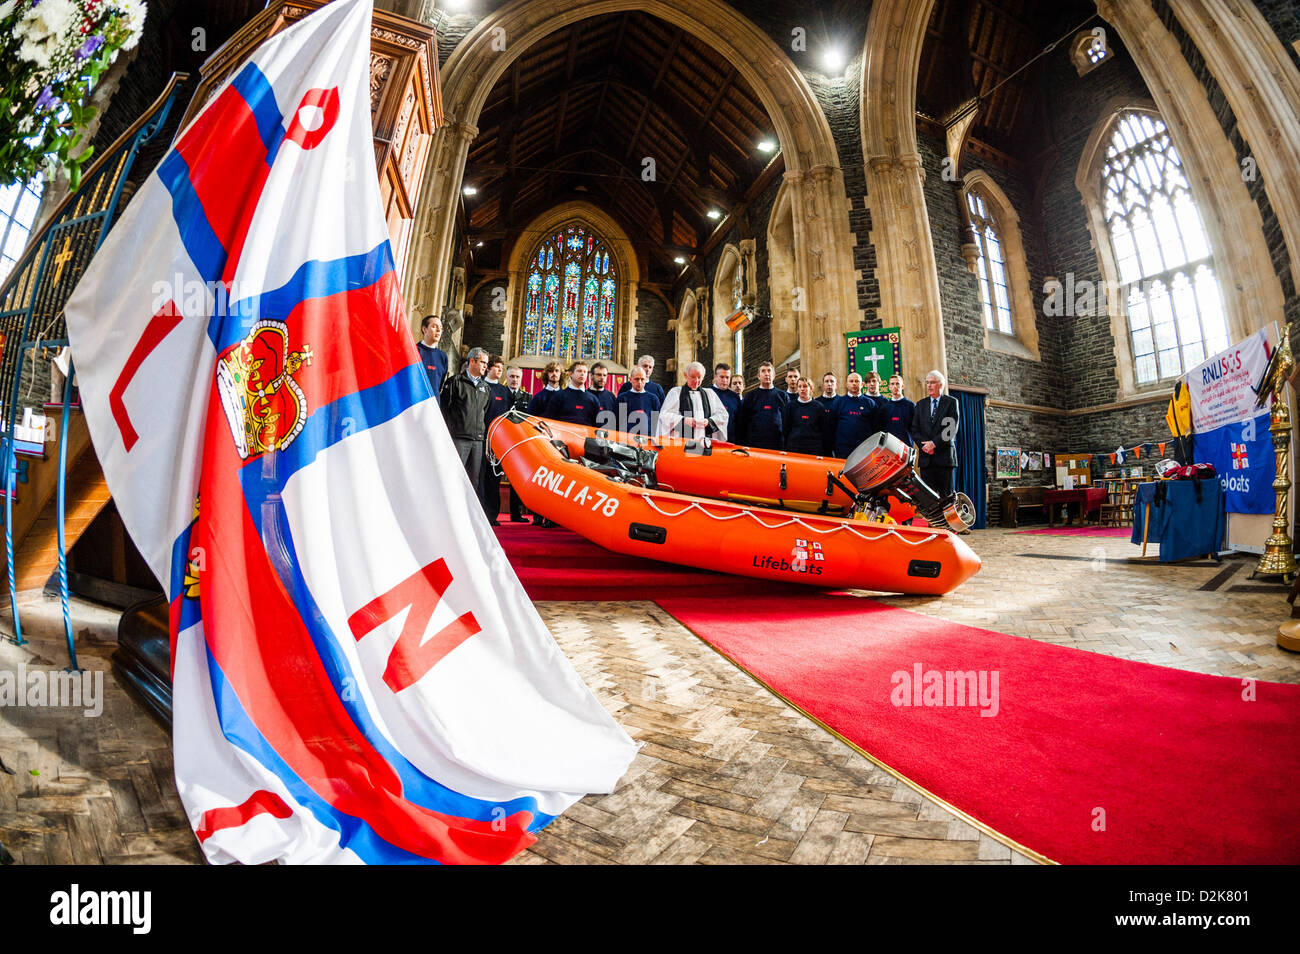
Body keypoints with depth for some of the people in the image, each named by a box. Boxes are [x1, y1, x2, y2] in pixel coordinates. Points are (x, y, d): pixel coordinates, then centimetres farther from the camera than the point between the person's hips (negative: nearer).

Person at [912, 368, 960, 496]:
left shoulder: (951, 402, 6)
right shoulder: (920, 404, 16)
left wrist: (934, 443, -14)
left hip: (945, 456, -3)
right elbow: (914, 430, 9)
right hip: (926, 457, 3)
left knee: (946, 494, -2)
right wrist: (924, 444, -8)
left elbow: (952, 428, -6)